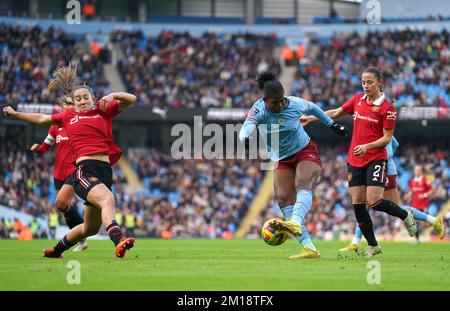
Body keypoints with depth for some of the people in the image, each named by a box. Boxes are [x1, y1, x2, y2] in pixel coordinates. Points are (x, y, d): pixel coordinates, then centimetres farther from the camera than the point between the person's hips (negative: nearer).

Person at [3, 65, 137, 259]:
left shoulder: (104, 111, 18)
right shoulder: (68, 116, 19)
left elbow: (131, 99, 13)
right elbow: (41, 118, 35)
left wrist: (112, 96, -5)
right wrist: (16, 114, 45)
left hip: (105, 171, 3)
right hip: (84, 169, -3)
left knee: (91, 227, 10)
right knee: (107, 199, -33)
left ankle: (56, 250, 33)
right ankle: (118, 242, -54)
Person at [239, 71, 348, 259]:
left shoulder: (294, 104, -14)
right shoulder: (259, 110, -18)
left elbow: (312, 108, 10)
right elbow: (246, 127, -39)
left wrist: (332, 124, 19)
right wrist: (246, 138, -63)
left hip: (305, 152, -2)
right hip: (281, 160, 2)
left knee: (303, 187, -31)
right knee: (283, 199, -15)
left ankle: (295, 222, -60)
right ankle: (309, 248, -17)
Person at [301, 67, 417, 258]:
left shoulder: (387, 108, -9)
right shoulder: (358, 100, 7)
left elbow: (387, 138, -10)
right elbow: (336, 113, 19)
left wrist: (367, 146, -24)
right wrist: (311, 118, 15)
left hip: (376, 159, -5)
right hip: (354, 161, 5)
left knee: (374, 202, -16)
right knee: (358, 204, 0)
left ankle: (405, 215, 13)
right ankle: (373, 246, 11)